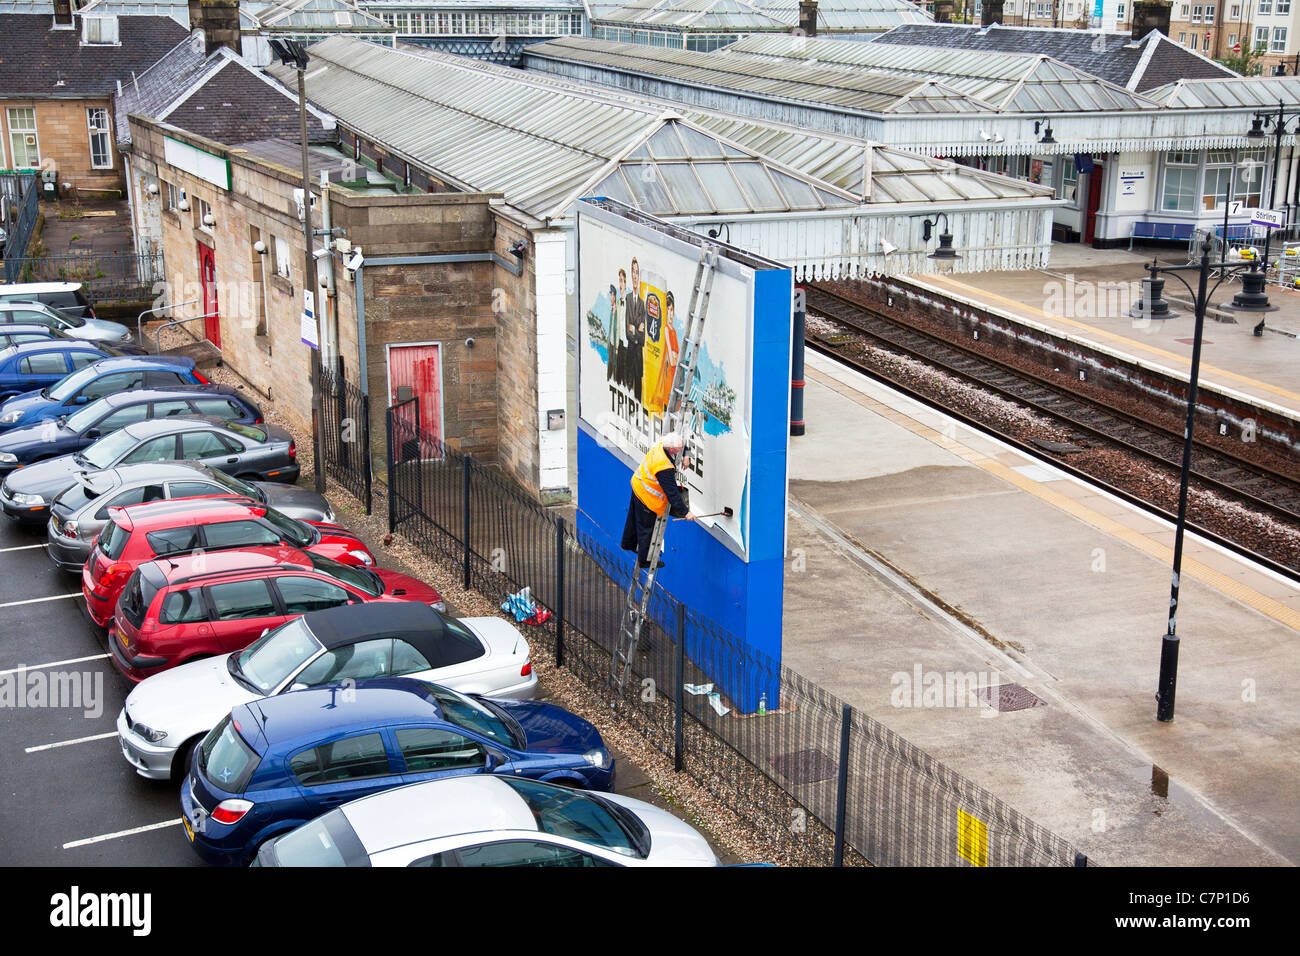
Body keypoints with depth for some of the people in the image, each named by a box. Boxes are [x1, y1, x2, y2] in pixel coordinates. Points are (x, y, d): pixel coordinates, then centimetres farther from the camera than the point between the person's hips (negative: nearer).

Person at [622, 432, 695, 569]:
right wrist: (686, 512, -28)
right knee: (647, 528, 9)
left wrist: (685, 457, -6)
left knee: (635, 519, 30)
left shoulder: (661, 444, -15)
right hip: (647, 496, -9)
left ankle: (629, 544, 53)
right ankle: (644, 560, 25)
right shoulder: (664, 468, -39)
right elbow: (672, 492, -33)